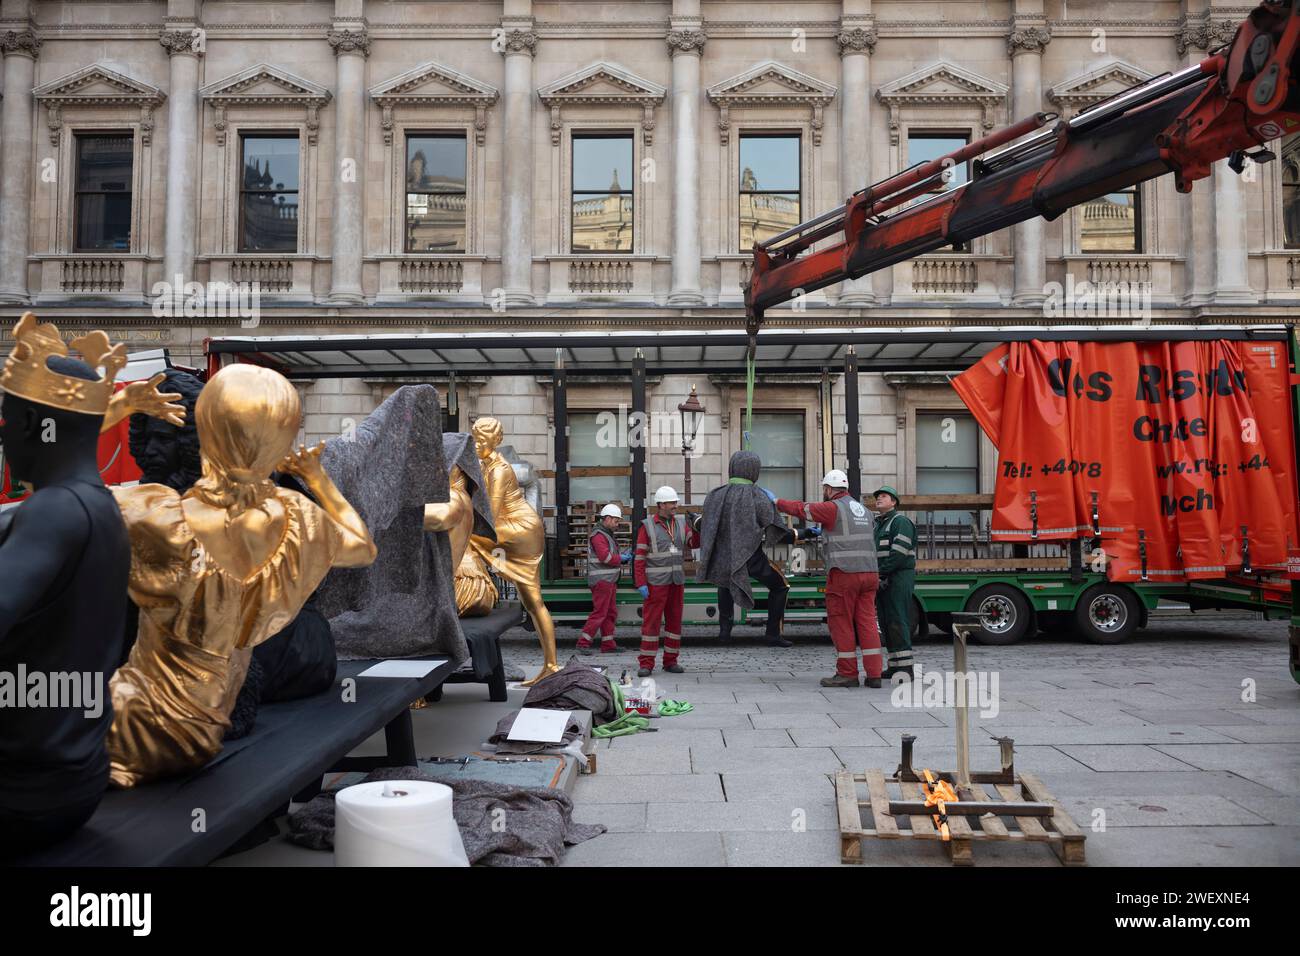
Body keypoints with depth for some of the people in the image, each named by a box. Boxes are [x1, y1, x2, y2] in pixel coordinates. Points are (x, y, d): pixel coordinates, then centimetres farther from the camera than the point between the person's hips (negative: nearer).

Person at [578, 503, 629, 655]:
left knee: (611, 613, 10)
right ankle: (583, 643, -6)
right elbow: (605, 557, -22)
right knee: (599, 613, -10)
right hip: (601, 580, -10)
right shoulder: (598, 535, -13)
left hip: (610, 580, 10)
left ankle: (608, 644, 13)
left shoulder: (607, 534, 20)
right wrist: (621, 558, -8)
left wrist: (623, 555, 5)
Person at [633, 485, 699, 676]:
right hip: (656, 582, -5)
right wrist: (641, 584, -13)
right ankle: (646, 664, 0)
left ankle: (670, 661, 18)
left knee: (675, 619, 9)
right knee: (651, 620, -4)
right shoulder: (647, 526, -5)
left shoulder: (681, 522, 10)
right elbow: (639, 557, -7)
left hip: (677, 581, 5)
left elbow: (694, 543, 3)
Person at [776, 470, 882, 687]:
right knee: (867, 622, 5)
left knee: (842, 624, 1)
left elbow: (801, 509, 0)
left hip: (844, 574, -7)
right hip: (869, 573, 7)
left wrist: (778, 504, 17)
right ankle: (873, 674, 3)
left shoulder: (833, 508, -6)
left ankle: (847, 673, 5)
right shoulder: (861, 508, 17)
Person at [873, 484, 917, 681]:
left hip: (898, 578, -9)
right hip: (882, 581, 9)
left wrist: (881, 573, -19)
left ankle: (905, 667, -12)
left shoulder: (901, 521, -6)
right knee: (886, 624, 8)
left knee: (897, 622, -13)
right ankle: (894, 667, 12)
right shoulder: (877, 525, 23)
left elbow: (899, 552, -17)